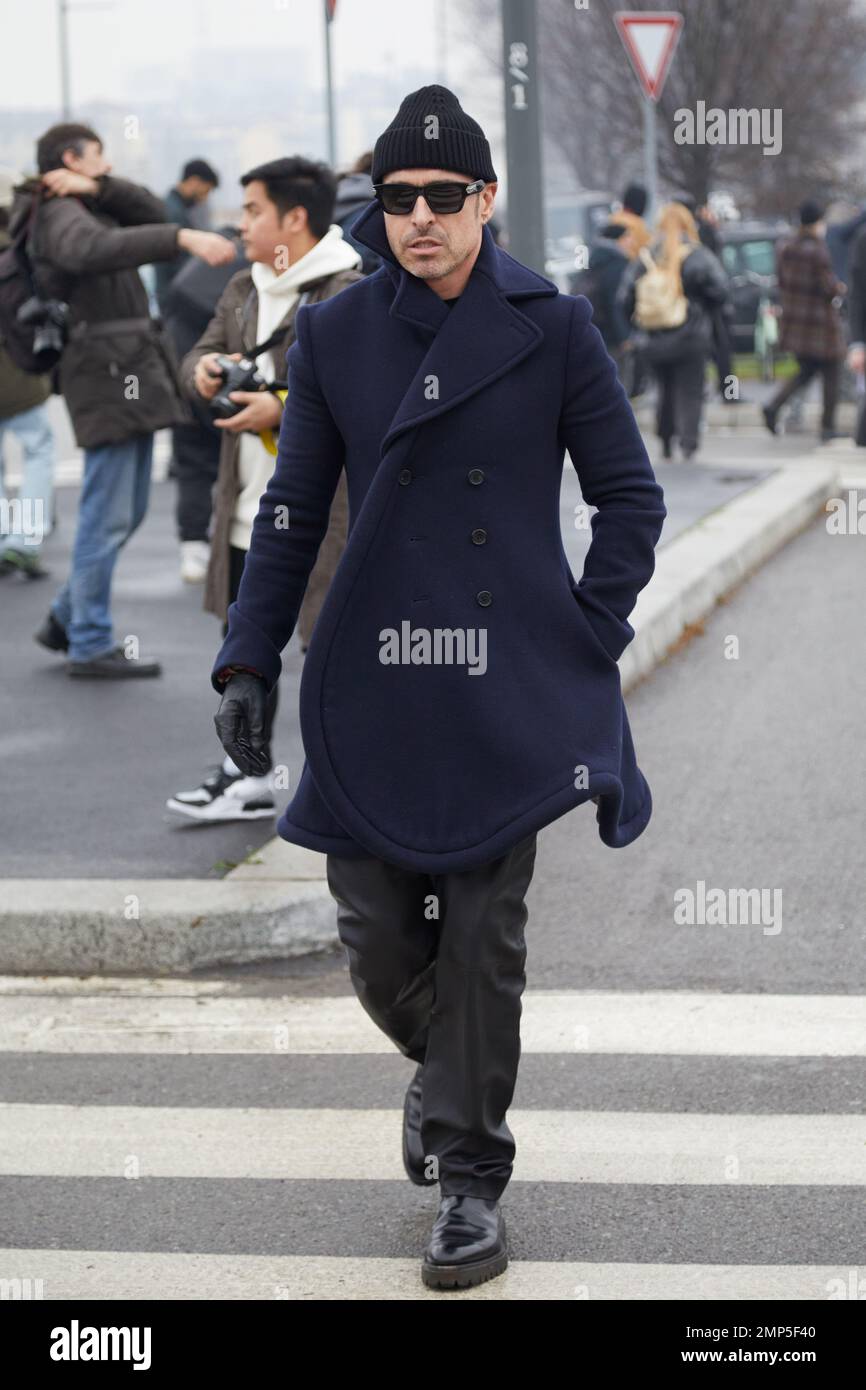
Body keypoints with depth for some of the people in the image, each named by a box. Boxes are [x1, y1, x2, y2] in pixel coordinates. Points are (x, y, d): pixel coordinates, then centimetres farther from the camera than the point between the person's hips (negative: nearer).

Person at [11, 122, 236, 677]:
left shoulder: (89, 209, 21)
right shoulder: (60, 216, -10)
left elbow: (151, 213, 10)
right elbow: (97, 249, -33)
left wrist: (99, 187, -5)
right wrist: (183, 238, -44)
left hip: (132, 374, 10)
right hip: (107, 373, -10)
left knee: (127, 511, 15)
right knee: (108, 515, -6)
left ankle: (66, 620, 24)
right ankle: (90, 645, 0)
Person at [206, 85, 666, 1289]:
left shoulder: (551, 330, -2)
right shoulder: (337, 335, 3)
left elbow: (631, 499, 4)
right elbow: (292, 510, 7)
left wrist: (587, 641, -3)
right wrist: (249, 661, 1)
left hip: (506, 692, -2)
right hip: (371, 684, 2)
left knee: (483, 939, -1)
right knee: (376, 934, 5)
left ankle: (472, 1178, 11)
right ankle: (444, 1066, 38)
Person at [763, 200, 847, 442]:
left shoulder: (785, 249, 3)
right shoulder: (818, 251, -19)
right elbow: (829, 287, -17)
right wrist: (840, 288, 3)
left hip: (795, 319, 7)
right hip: (820, 320, -7)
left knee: (805, 371, 19)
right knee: (830, 375, 7)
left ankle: (773, 405, -2)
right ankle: (828, 428, 9)